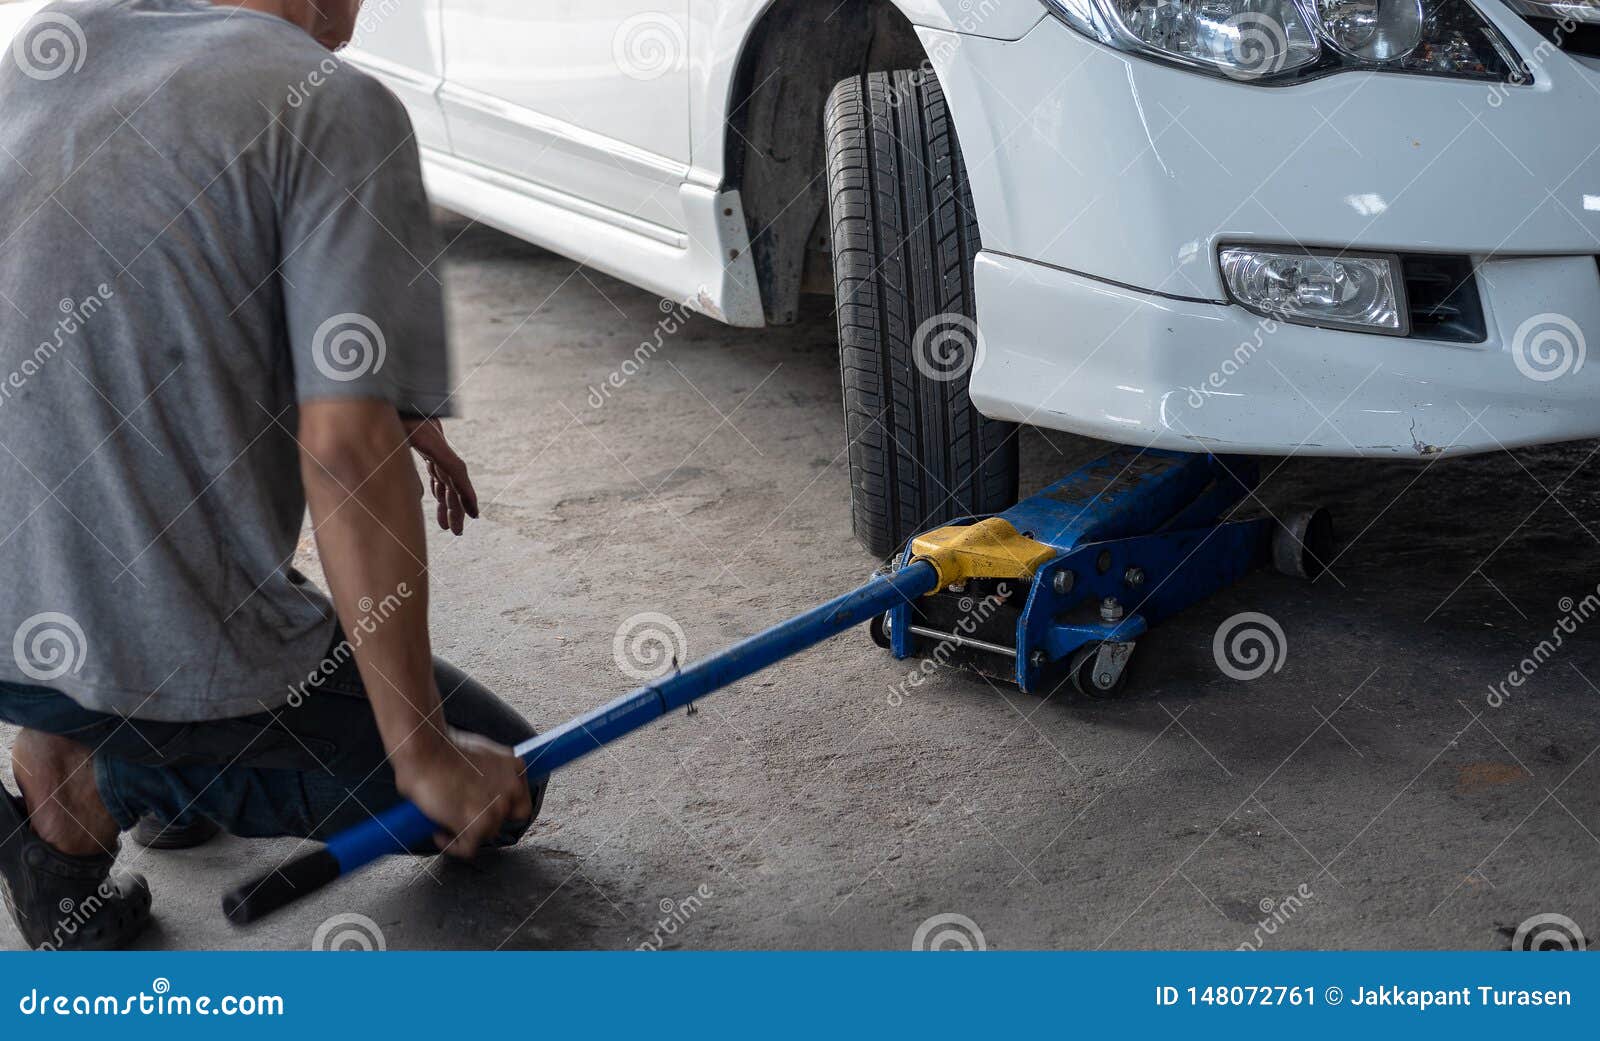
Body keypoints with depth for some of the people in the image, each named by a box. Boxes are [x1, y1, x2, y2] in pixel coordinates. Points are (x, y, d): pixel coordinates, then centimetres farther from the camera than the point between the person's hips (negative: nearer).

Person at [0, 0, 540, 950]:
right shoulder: (345, 109, -11)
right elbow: (345, 450, -20)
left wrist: (385, 407, 21)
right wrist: (423, 754, -13)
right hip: (157, 648, -7)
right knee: (503, 784, 11)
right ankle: (82, 785, -1)